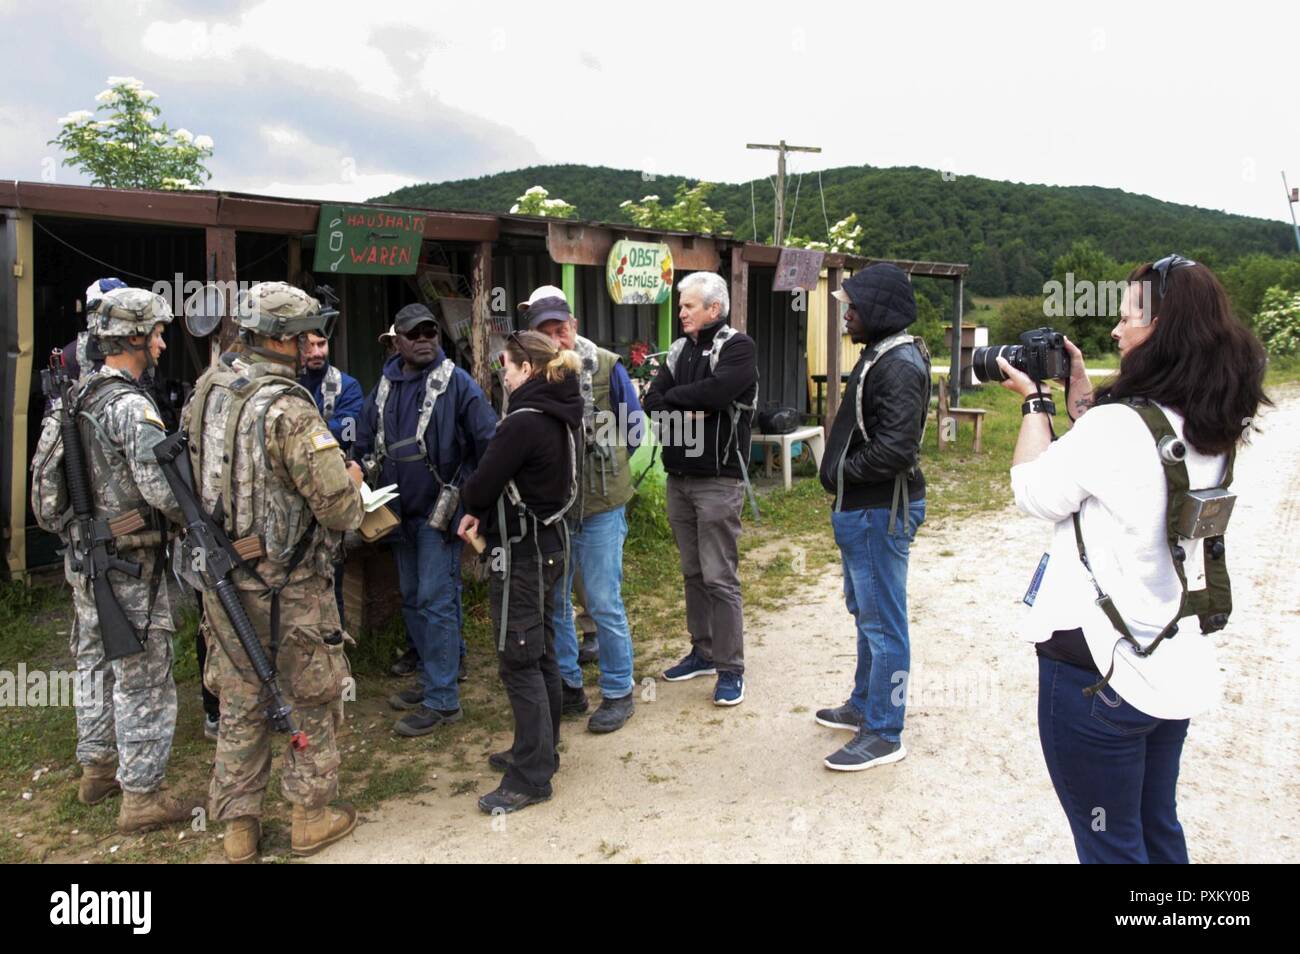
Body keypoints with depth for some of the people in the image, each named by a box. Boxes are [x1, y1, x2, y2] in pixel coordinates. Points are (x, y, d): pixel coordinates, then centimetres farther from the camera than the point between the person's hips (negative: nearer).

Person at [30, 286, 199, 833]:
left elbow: (50, 474, 14)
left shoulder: (77, 397, 8)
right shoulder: (131, 406, -21)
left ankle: (96, 769, 36)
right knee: (143, 680, 0)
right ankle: (140, 796, 9)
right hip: (129, 566, -9)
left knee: (95, 664, 21)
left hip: (84, 557, 9)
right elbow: (163, 489, -29)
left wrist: (76, 531, 20)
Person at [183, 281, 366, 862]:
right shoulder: (286, 407, -22)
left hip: (222, 578, 7)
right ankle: (311, 816, 25)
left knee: (240, 702, 17)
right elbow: (338, 505, -23)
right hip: (288, 588, -7)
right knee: (314, 699, 12)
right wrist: (352, 482, -2)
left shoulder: (205, 390, 2)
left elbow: (195, 473, 9)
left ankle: (238, 826, 29)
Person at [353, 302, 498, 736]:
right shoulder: (385, 387, 9)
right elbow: (363, 447, 15)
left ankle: (442, 700, 1)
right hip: (400, 513, 7)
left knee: (435, 601, -7)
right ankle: (433, 678, 31)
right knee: (412, 599, 16)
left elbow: (489, 441, -15)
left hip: (440, 511, -7)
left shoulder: (455, 381, -10)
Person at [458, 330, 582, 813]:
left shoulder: (524, 422, -22)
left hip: (520, 553, -9)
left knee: (519, 662, -1)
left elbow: (482, 484, -18)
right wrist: (483, 511, 4)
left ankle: (530, 777, 7)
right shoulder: (561, 416, 6)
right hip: (549, 542, 9)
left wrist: (473, 505, 5)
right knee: (541, 654, 18)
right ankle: (540, 751, 33)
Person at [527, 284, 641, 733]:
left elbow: (633, 428, 4)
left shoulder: (606, 367, -7)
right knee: (551, 600, 12)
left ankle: (618, 692, 18)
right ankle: (567, 684, 30)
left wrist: (604, 469, 4)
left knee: (603, 602, 1)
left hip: (599, 505, -4)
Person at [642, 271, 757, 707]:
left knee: (719, 577, -5)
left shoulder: (737, 346, -8)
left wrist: (674, 396, -9)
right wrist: (687, 412, -16)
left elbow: (717, 391, -25)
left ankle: (731, 669, 5)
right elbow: (653, 402, 4)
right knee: (693, 572, 15)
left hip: (718, 479, -7)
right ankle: (703, 652, 28)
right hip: (679, 478, 7)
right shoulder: (679, 350, 13)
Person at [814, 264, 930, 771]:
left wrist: (841, 472, -15)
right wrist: (838, 471, 4)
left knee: (882, 624, 0)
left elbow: (895, 448, -29)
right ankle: (864, 705, 39)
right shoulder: (878, 355, 12)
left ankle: (884, 734, 12)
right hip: (860, 509, 11)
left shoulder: (901, 365, -21)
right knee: (865, 613, 22)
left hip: (882, 513, -11)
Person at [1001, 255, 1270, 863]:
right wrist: (1081, 398, 10)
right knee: (1159, 829, 25)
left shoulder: (1116, 428, -25)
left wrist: (1034, 401, 1)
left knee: (1110, 845, 9)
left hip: (1099, 672, -8)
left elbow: (1035, 493, -11)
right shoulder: (1217, 432, 1)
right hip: (1178, 668, 8)